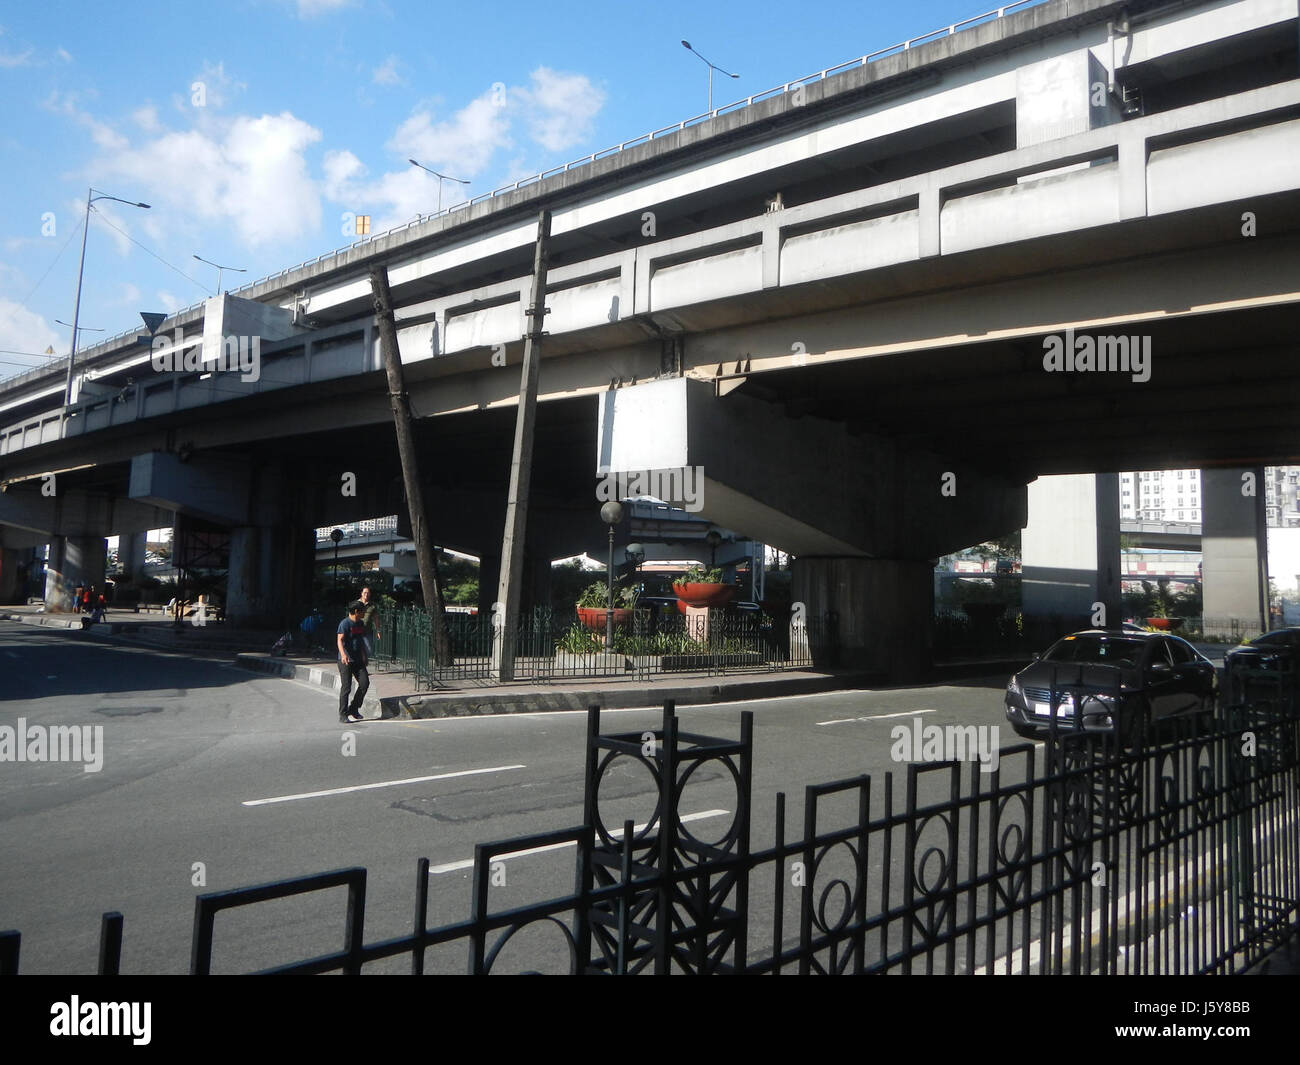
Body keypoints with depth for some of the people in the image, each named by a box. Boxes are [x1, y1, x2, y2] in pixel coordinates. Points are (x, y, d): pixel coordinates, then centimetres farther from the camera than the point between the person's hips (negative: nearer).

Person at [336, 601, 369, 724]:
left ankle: (354, 709, 14)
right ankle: (343, 716, 2)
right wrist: (343, 654, -37)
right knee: (346, 687, -6)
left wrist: (364, 656, 33)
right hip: (346, 661, -7)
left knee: (365, 683, -3)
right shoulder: (345, 623, -10)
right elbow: (340, 640, -21)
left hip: (358, 660, 7)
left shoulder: (360, 624, 15)